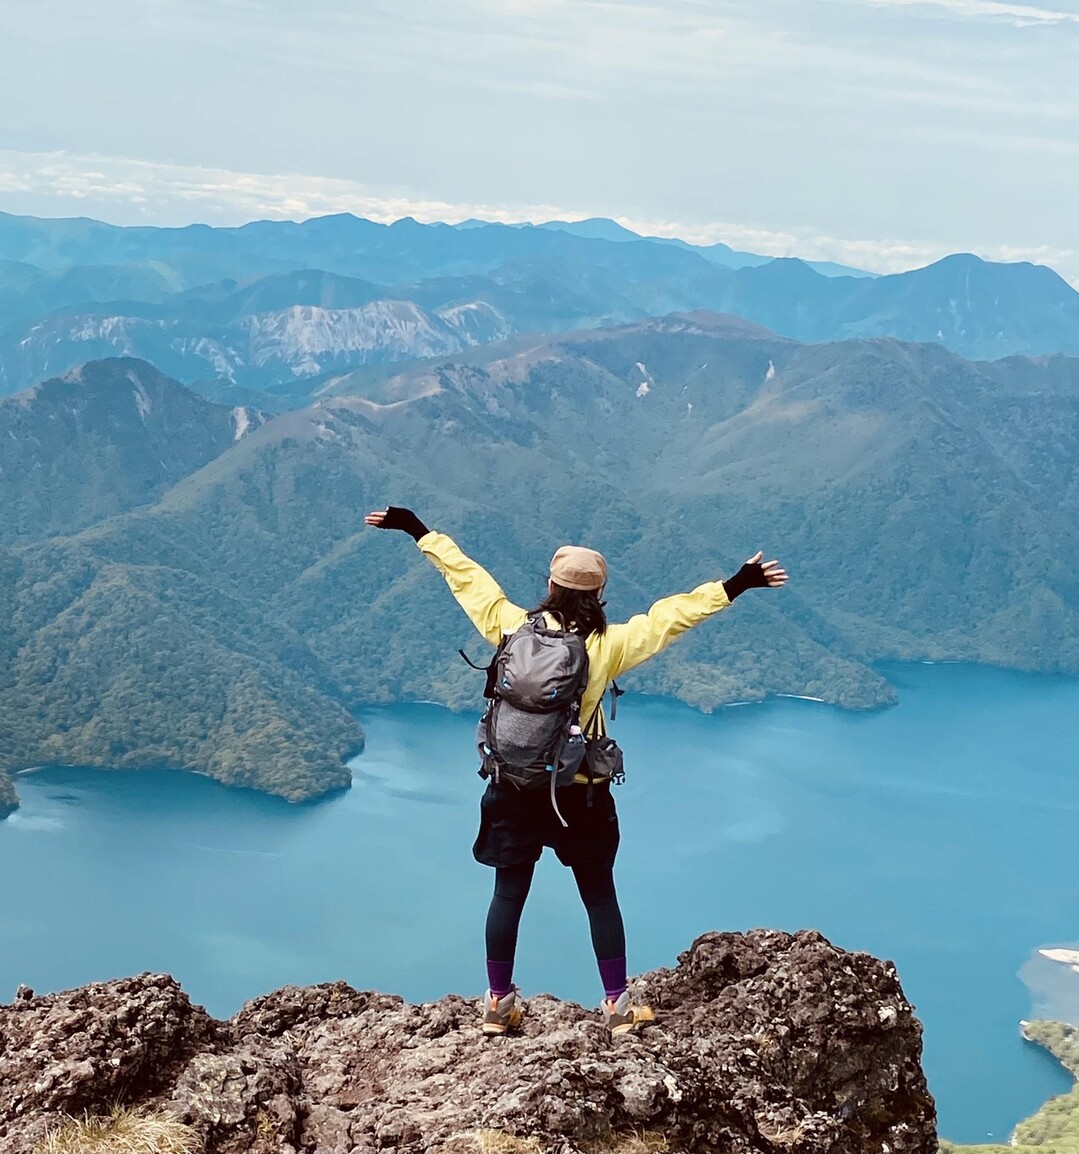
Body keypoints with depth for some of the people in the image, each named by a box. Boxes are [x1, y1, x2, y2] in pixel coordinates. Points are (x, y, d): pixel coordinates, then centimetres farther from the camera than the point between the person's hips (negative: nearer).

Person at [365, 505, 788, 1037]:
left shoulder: (512, 627, -8)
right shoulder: (608, 646, -12)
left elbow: (466, 575, 2)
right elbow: (669, 615, -9)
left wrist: (418, 531, 13)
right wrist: (735, 586, -4)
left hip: (515, 787, 2)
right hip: (580, 793, -1)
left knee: (509, 894, 13)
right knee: (600, 897, 13)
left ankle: (498, 1005, 22)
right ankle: (618, 1006, 19)